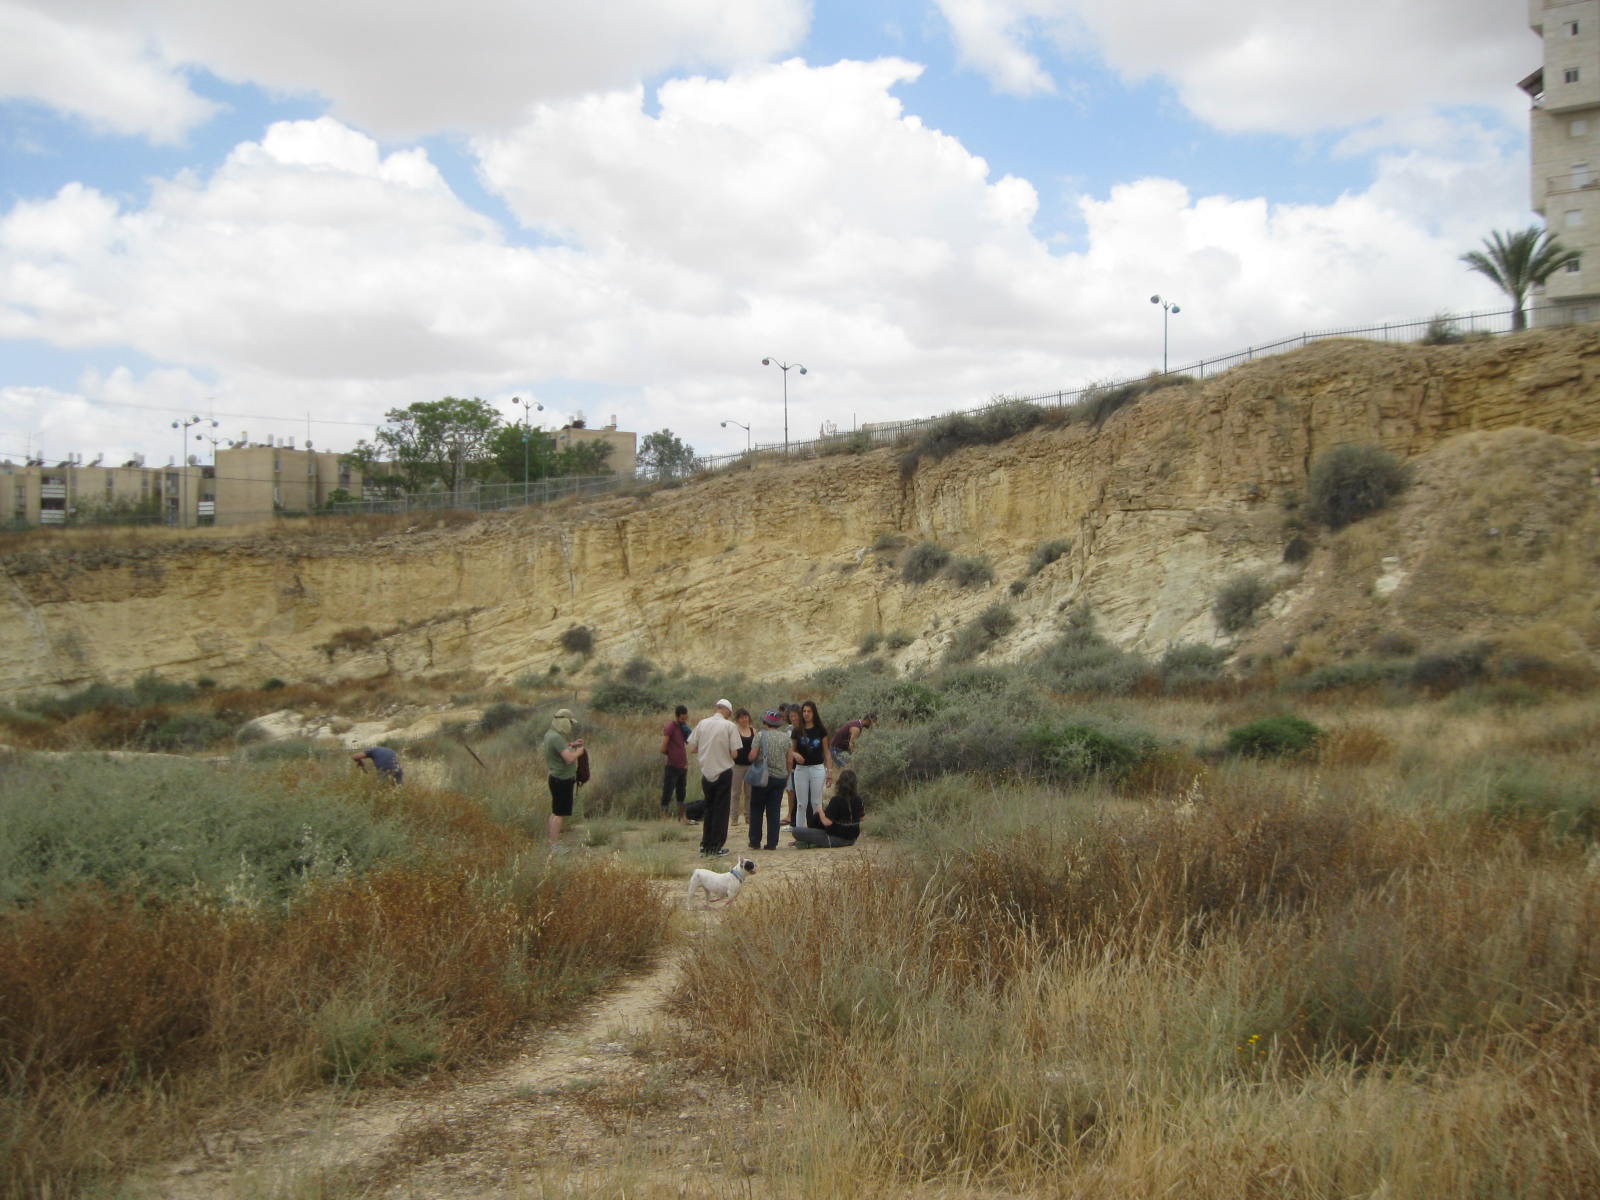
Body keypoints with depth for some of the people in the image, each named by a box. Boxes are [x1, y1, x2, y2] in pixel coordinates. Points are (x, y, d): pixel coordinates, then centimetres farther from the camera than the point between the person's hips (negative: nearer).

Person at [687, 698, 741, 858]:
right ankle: (717, 848, 6)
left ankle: (705, 846, 17)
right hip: (724, 772, -3)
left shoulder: (702, 724, 0)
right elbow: (734, 753, -12)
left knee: (708, 809, 15)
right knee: (721, 810, 5)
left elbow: (693, 748, 3)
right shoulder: (730, 726, -9)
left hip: (706, 772, 3)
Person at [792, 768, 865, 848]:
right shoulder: (858, 799, -2)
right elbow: (862, 816, 14)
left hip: (836, 840, -8)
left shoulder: (836, 800, -22)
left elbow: (827, 822, -27)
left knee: (797, 832, -12)